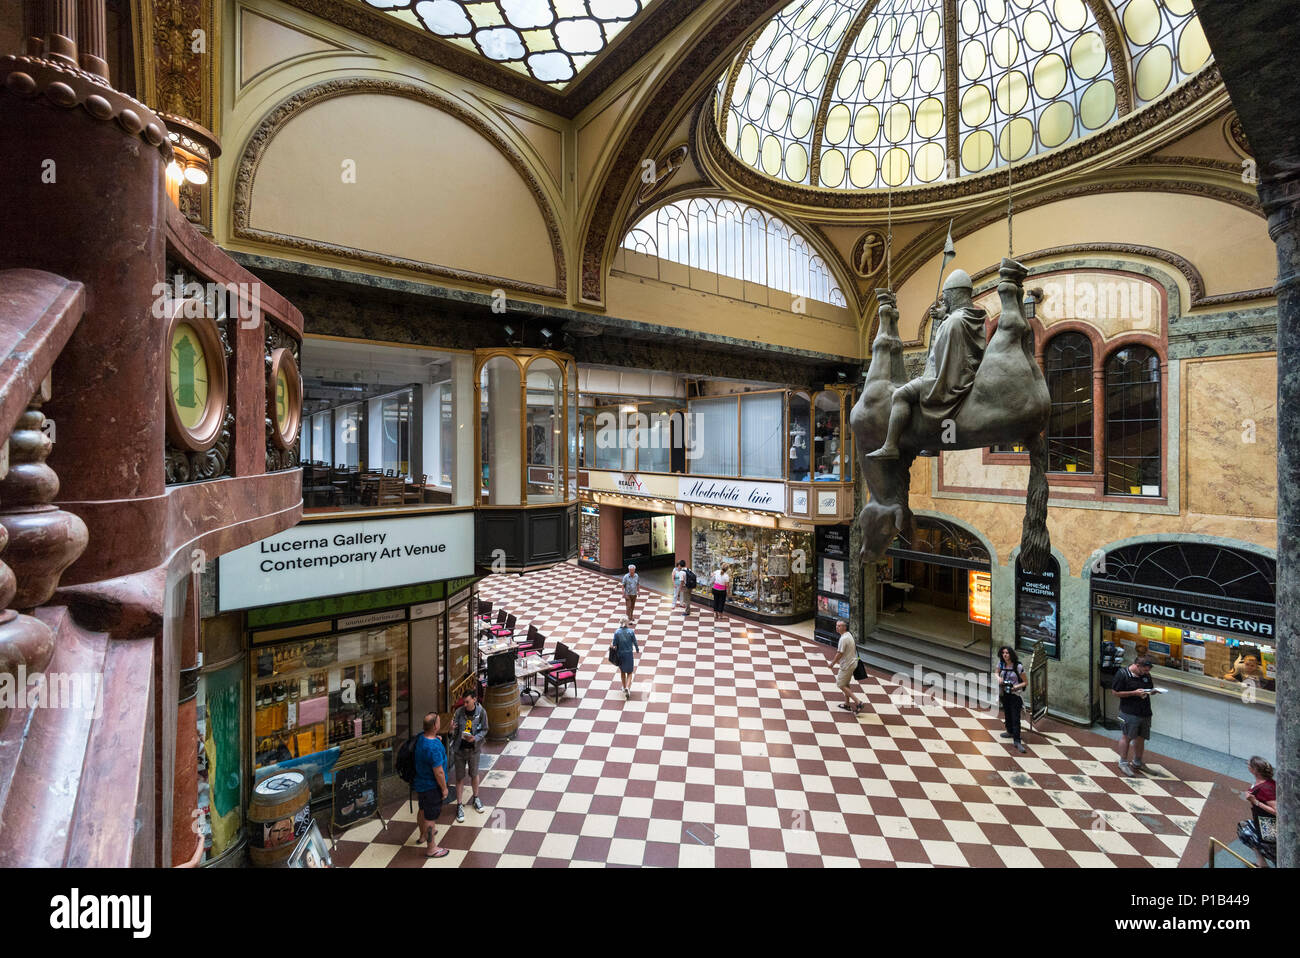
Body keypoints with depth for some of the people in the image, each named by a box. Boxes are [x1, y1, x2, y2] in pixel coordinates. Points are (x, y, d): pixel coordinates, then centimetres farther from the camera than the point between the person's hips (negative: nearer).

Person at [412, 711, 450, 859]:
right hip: (431, 787, -9)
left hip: (420, 783, 9)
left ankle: (423, 834, 52)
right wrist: (444, 788, -15)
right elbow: (438, 772, -27)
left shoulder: (421, 739, -7)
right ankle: (431, 848, 23)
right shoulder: (434, 747, -36)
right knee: (430, 817, 7)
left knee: (423, 810, 29)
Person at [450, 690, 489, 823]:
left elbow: (484, 730, -5)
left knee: (474, 775, 19)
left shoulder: (481, 712, -14)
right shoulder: (459, 711, -13)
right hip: (460, 749, 0)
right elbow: (456, 731, -6)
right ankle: (459, 805, 26)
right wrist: (452, 729, -29)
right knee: (459, 778, 9)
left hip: (473, 749, 0)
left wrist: (475, 738, -22)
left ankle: (476, 798, 42)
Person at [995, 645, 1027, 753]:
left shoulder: (1018, 666, -19)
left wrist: (1016, 686, -25)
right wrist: (998, 677, -9)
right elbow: (996, 673, 13)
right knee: (1007, 713, 21)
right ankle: (1010, 732, 41)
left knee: (1015, 718, -6)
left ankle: (1016, 741, 0)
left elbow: (1026, 682, -11)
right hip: (1004, 694, 5)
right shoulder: (1001, 663, -5)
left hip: (1015, 695, -5)